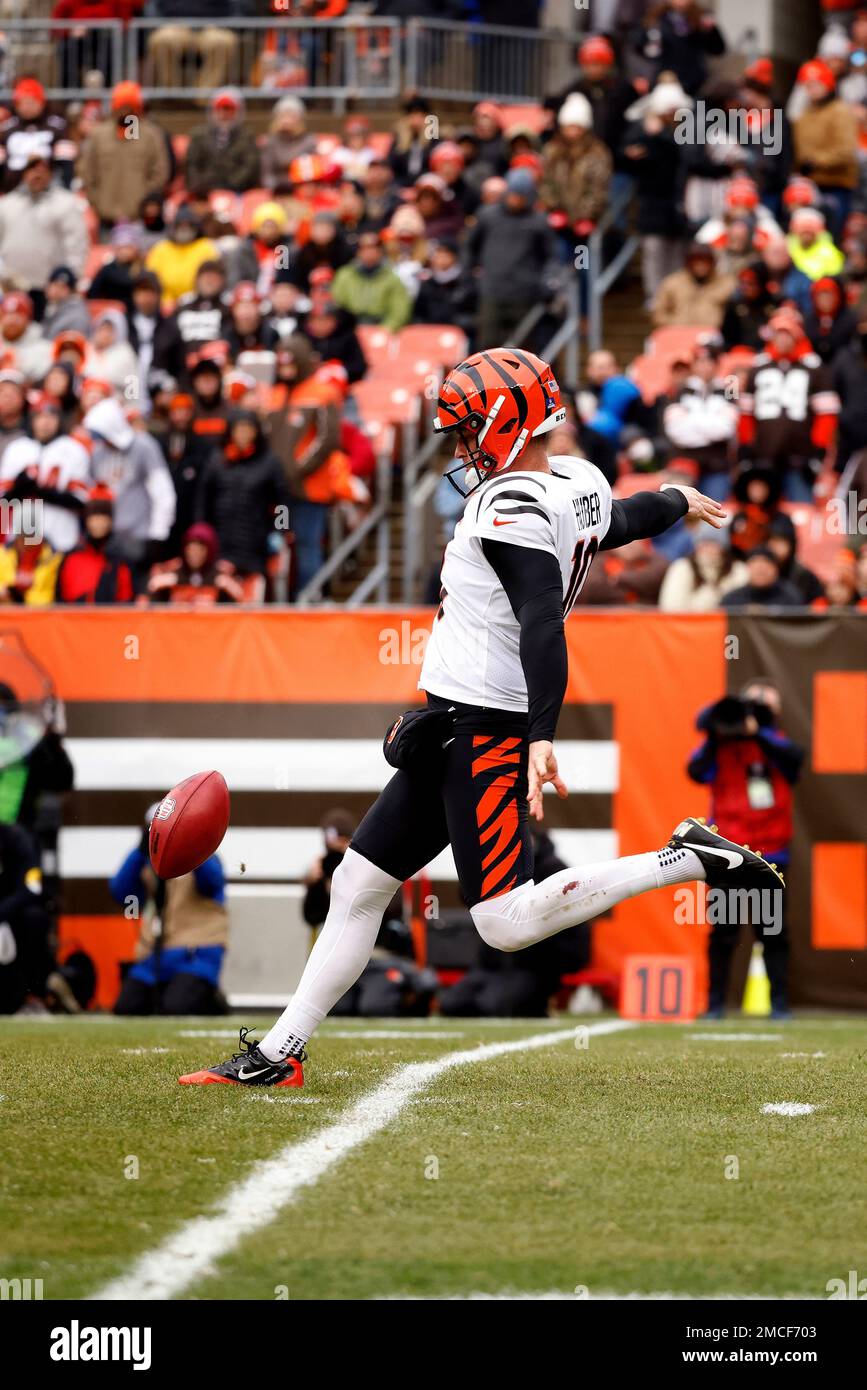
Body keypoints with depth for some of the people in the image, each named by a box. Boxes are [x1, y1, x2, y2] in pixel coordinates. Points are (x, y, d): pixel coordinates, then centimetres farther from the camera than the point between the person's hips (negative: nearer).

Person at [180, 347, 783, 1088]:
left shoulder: (513, 506, -18)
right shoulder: (582, 485, 8)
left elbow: (543, 626, -28)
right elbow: (626, 518, 30)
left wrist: (542, 736, -37)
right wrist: (679, 501, 54)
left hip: (482, 729, -10)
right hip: (462, 728, 10)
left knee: (507, 924, -14)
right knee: (360, 883, 11)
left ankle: (686, 860, -10)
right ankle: (279, 1053, 15)